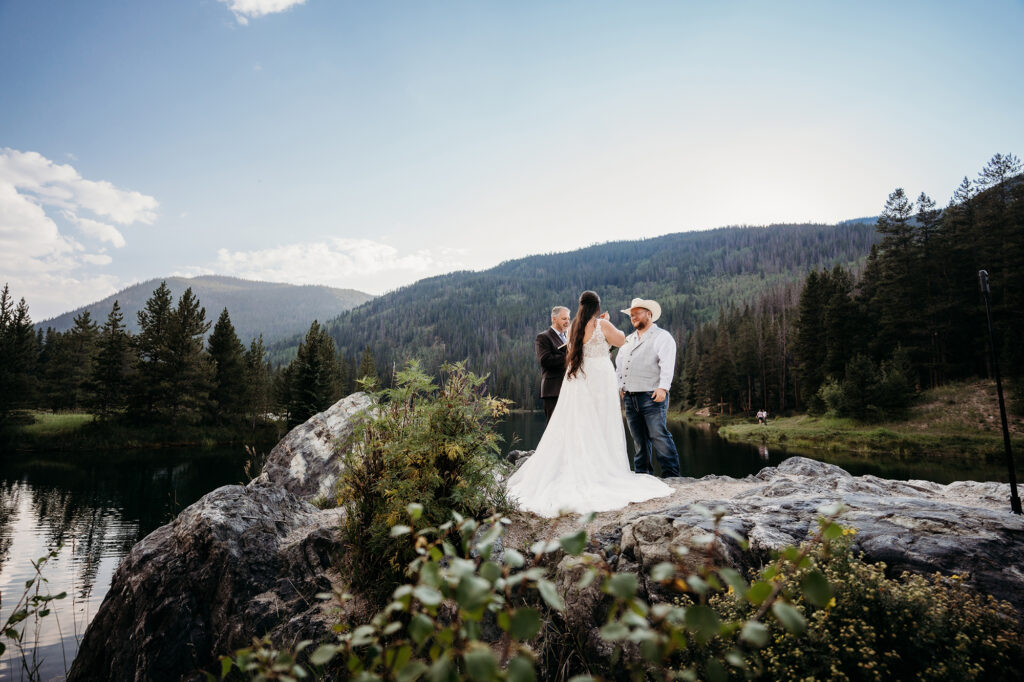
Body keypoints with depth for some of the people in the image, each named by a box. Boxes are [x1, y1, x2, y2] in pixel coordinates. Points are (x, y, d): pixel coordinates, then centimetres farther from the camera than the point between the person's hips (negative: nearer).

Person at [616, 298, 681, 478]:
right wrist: (621, 385, 14)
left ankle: (671, 474, -4)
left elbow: (667, 364, -10)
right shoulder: (629, 339, 24)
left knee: (658, 435, -11)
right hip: (630, 397, 7)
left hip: (652, 396, -7)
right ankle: (642, 475, 16)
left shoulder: (662, 336, 1)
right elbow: (619, 363, 26)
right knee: (639, 439, 9)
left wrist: (662, 387, -22)